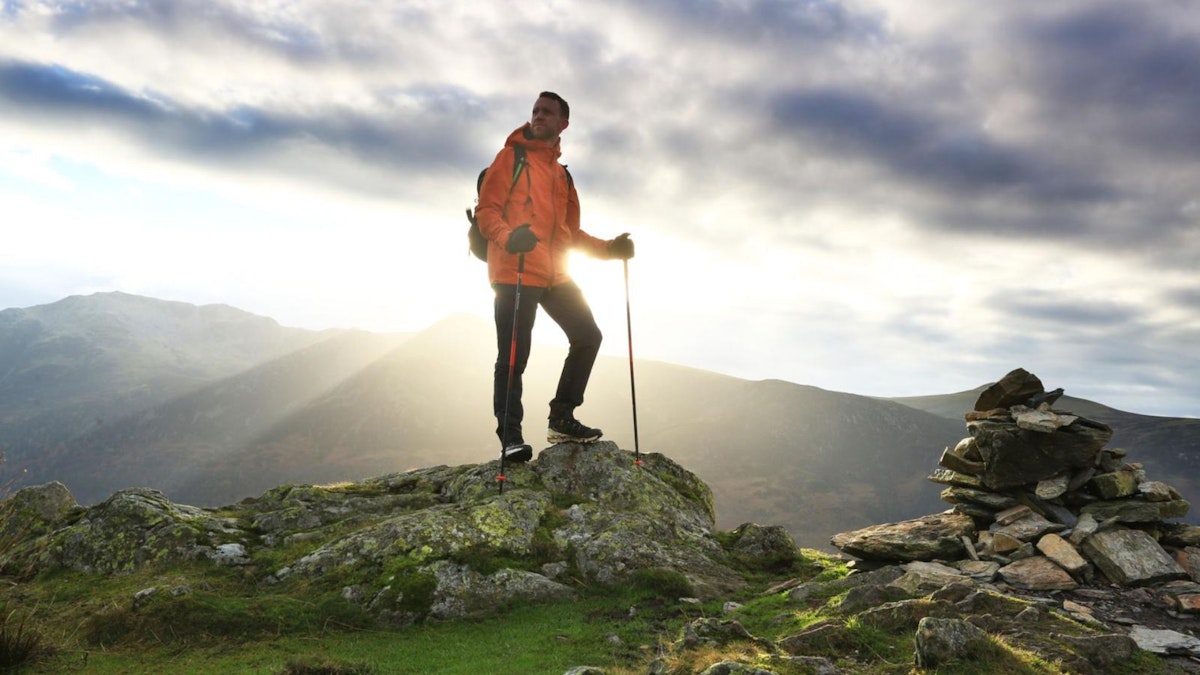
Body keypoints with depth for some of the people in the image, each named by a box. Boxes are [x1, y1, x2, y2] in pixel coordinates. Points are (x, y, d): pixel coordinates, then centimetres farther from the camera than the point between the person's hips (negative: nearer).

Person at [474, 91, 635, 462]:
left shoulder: (563, 175, 22)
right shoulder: (511, 157, 4)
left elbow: (571, 233, 22)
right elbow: (486, 210, -6)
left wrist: (609, 248, 8)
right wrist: (508, 236, -26)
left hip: (553, 275, 7)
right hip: (514, 272, -6)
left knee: (587, 336, 4)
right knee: (514, 356, -8)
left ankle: (562, 419, 14)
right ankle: (510, 436, 0)